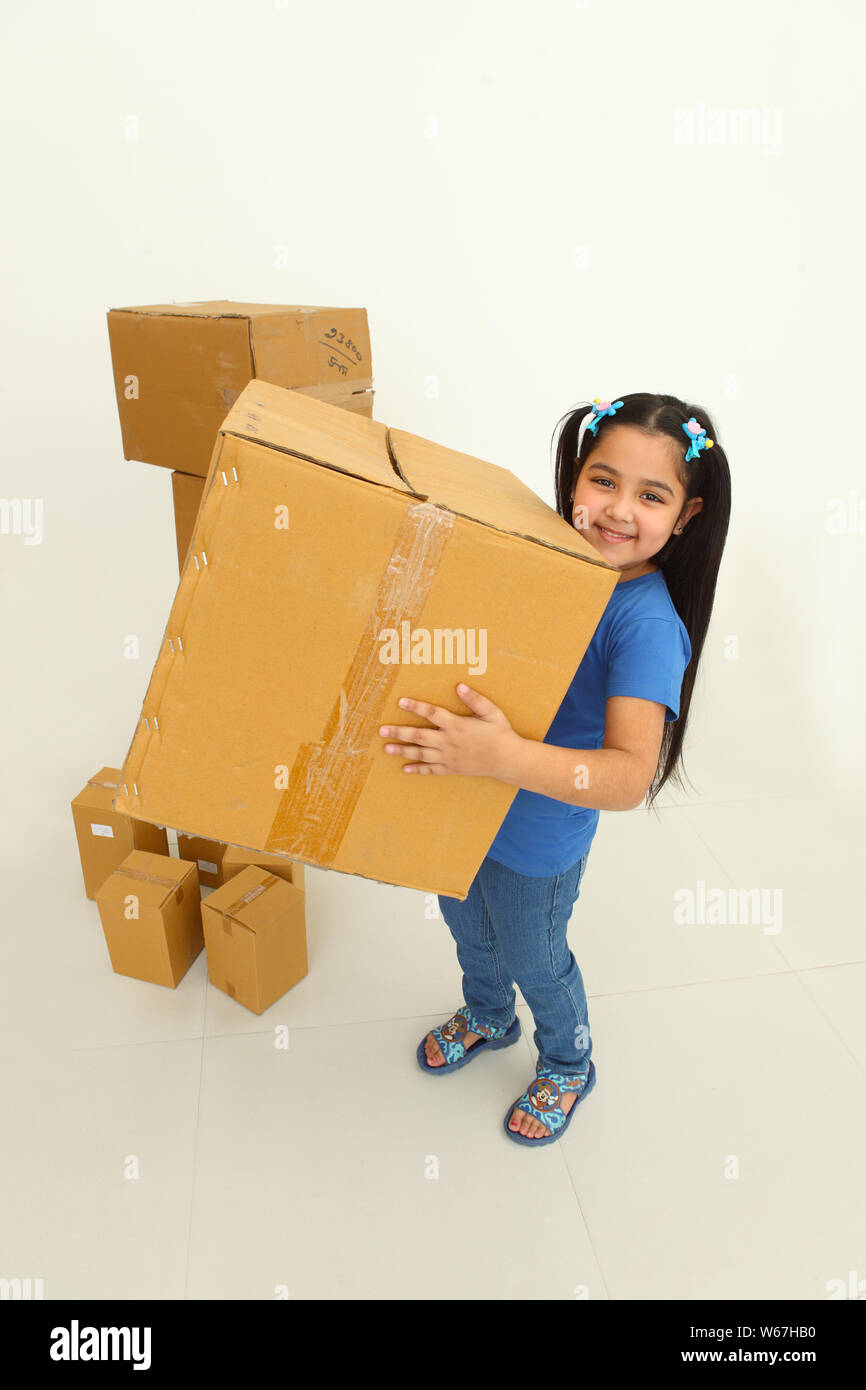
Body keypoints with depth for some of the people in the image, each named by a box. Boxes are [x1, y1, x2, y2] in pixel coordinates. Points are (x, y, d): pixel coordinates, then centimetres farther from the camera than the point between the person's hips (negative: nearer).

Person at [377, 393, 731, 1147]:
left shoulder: (649, 624, -29)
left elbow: (629, 778, -40)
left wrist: (506, 756, -52)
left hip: (536, 838, -6)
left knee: (533, 958, 20)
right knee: (466, 924, 30)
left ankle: (569, 1065, 53)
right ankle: (488, 1018, 62)